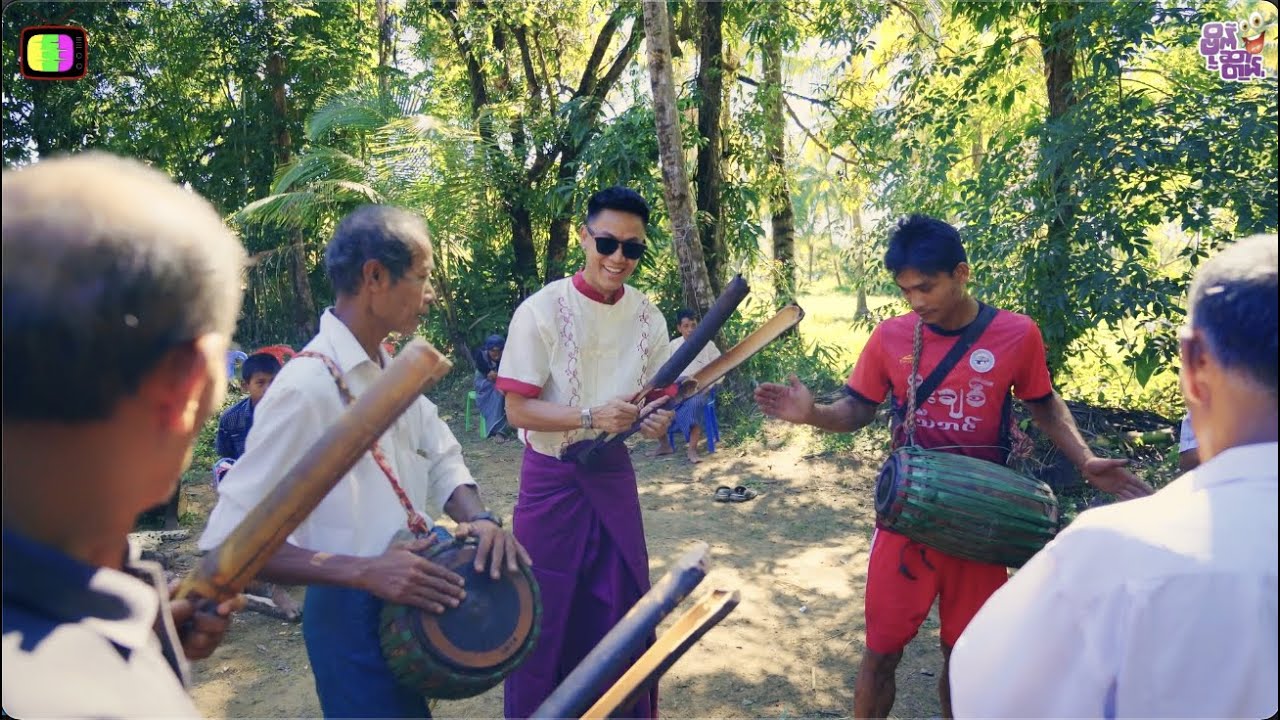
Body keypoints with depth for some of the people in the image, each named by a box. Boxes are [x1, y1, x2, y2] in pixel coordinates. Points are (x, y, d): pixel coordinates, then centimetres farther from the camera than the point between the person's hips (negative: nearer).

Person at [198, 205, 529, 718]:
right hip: (354, 619, -8)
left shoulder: (391, 372, 3)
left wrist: (478, 518, -12)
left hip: (411, 604, 8)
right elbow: (230, 541, -23)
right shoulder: (306, 387, -24)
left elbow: (443, 459, 8)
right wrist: (363, 571, -30)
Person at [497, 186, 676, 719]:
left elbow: (656, 399, 8)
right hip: (553, 479, -4)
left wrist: (657, 420, -15)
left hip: (614, 474, 4)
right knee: (547, 608, 7)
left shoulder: (647, 317, -1)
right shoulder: (542, 310, -15)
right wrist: (590, 418, -28)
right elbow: (518, 410, -15)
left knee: (622, 604, 14)